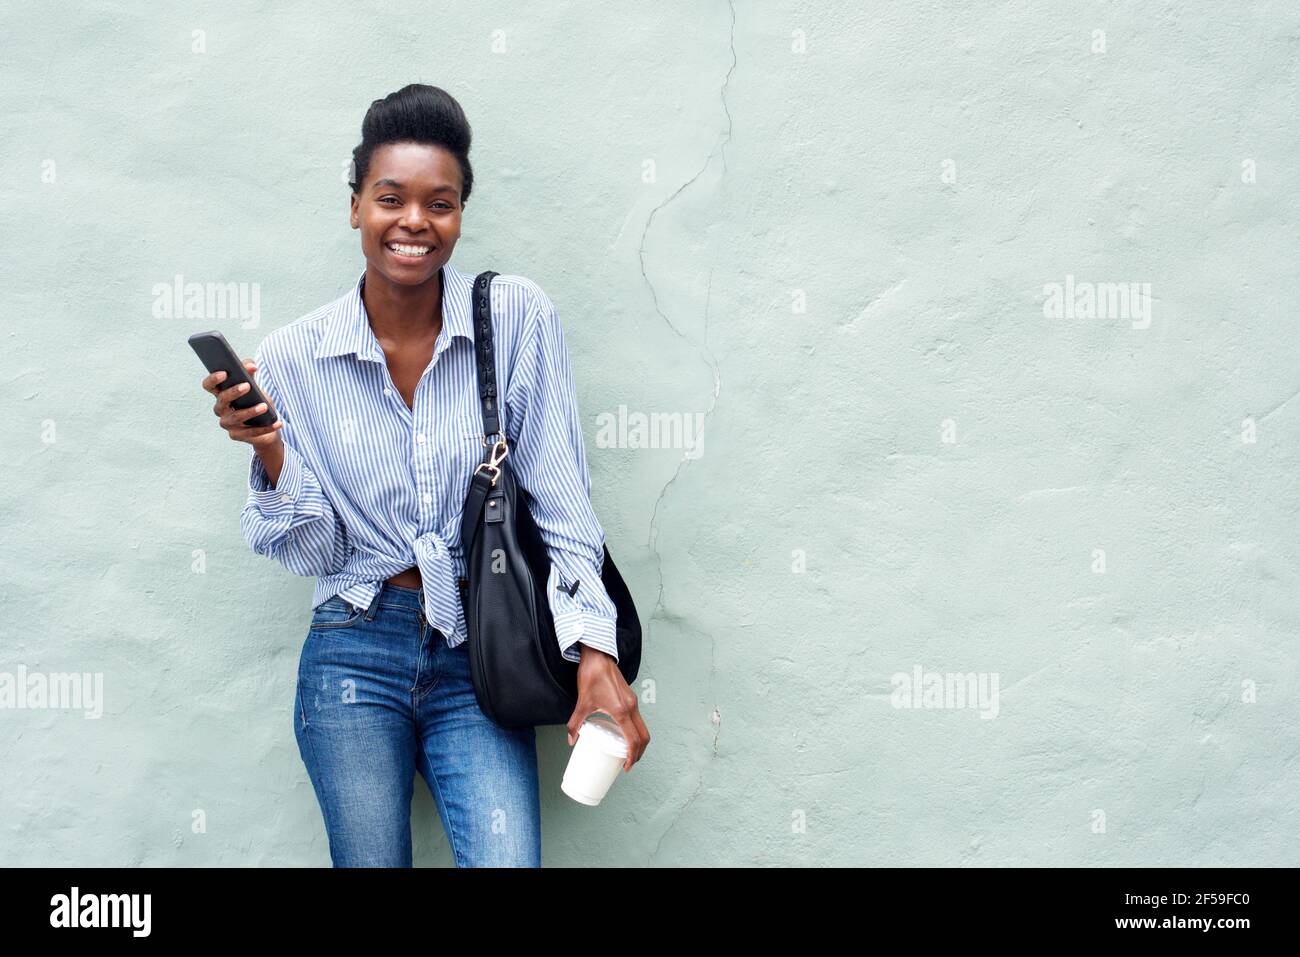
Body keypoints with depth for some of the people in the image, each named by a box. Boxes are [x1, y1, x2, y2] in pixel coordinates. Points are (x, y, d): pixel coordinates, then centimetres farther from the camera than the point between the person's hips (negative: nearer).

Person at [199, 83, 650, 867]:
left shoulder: (518, 317, -4)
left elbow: (561, 500, -4)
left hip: (479, 658, -1)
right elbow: (311, 552, 4)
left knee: (507, 859, -16)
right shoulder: (294, 357, -1)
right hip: (355, 653, 1)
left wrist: (596, 651, -14)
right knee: (371, 861, 5)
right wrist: (270, 451, -13)